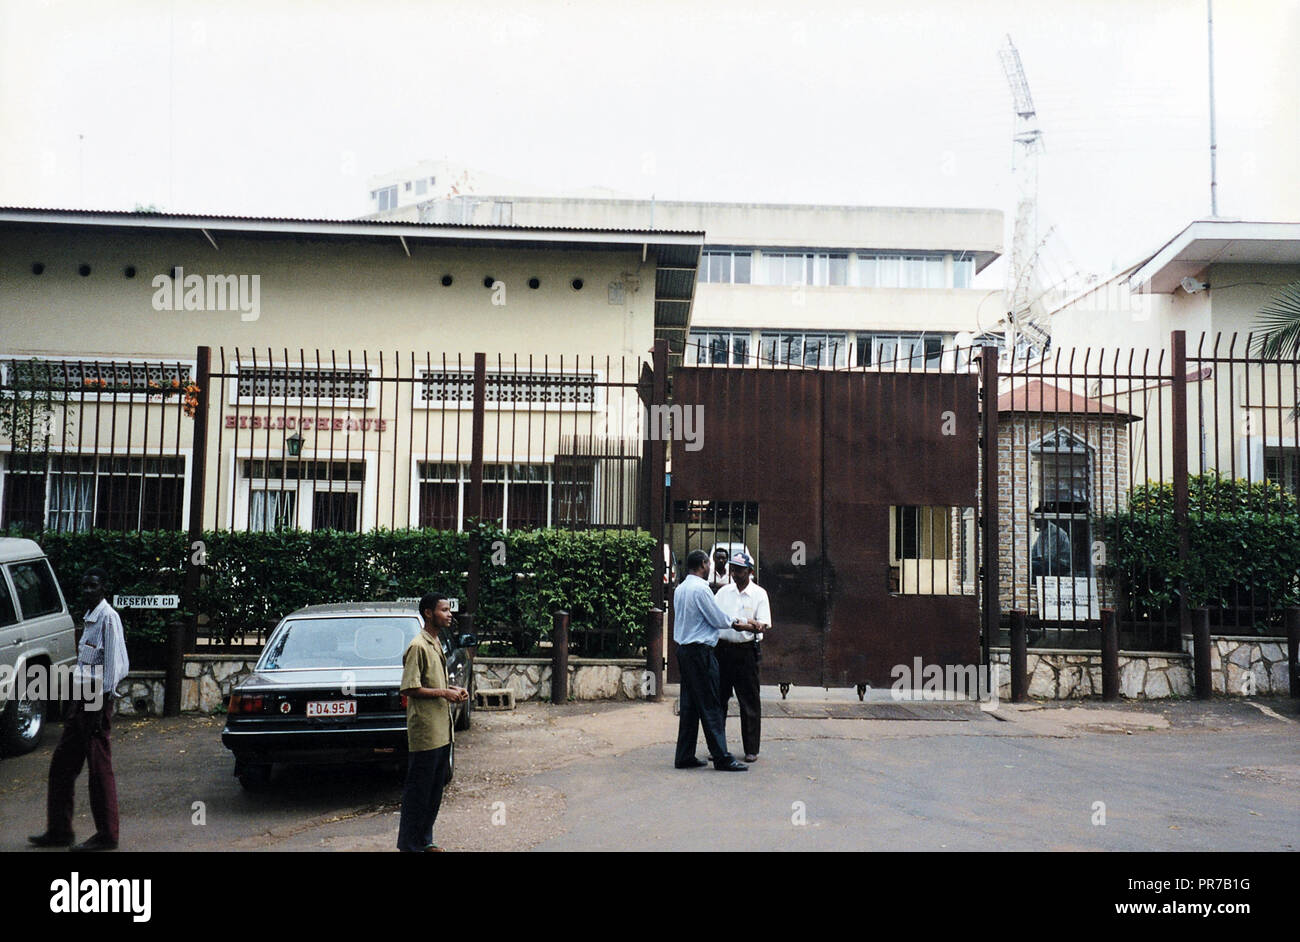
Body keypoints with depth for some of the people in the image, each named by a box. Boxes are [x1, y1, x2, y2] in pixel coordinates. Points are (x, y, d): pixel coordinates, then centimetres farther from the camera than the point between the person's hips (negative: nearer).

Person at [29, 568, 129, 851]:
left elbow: (113, 663, -16)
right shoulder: (90, 618, 16)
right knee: (61, 765, 12)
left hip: (97, 697, -10)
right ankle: (59, 831, 22)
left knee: (99, 768, -4)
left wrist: (99, 705, -18)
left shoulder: (108, 617, -12)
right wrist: (81, 705, 18)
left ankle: (107, 835, 4)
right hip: (82, 696, 10)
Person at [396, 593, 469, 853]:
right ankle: (409, 844, 8)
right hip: (424, 732, -9)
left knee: (435, 791, 15)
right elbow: (410, 689, -20)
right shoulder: (418, 647, -15)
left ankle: (424, 840, 25)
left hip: (442, 731, 9)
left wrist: (454, 690, 8)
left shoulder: (437, 644, 15)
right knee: (418, 791, -1)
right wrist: (443, 693, -17)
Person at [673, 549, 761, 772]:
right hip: (700, 651, -9)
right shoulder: (700, 588, -15)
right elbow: (718, 619, -11)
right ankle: (721, 758, -4)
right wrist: (736, 623, 8)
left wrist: (734, 621, 17)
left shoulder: (680, 589, 14)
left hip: (684, 650, 9)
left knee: (689, 704, 11)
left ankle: (684, 757, 13)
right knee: (710, 706, -6)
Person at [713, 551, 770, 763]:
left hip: (745, 651, -3)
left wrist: (750, 625, -28)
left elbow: (764, 625, -7)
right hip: (723, 648, 3)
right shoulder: (724, 592, 11)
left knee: (749, 702, 1)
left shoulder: (759, 594, 1)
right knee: (719, 699, 5)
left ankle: (751, 749, 10)